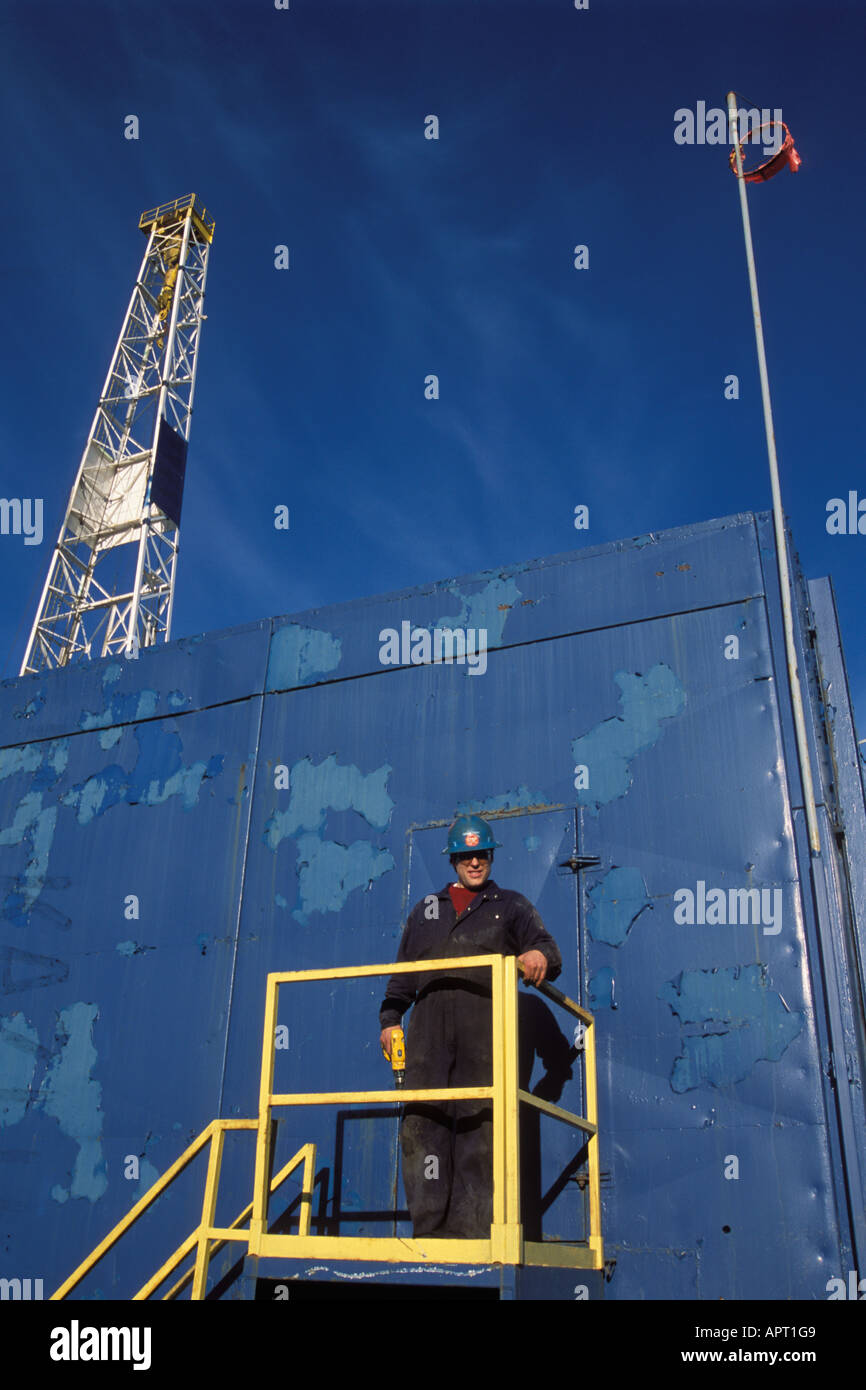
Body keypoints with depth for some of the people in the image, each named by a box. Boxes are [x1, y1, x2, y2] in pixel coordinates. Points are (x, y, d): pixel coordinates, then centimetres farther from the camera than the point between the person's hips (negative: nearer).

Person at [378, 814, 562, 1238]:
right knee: (421, 1120, -7)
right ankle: (431, 1227, -3)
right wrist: (390, 1018, 13)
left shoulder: (511, 906, 18)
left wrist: (540, 956, -17)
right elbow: (403, 971, 25)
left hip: (485, 1025, -2)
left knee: (480, 1122, -8)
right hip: (429, 1025, 2)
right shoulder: (427, 908, 25)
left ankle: (471, 1232, -5)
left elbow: (548, 952, 7)